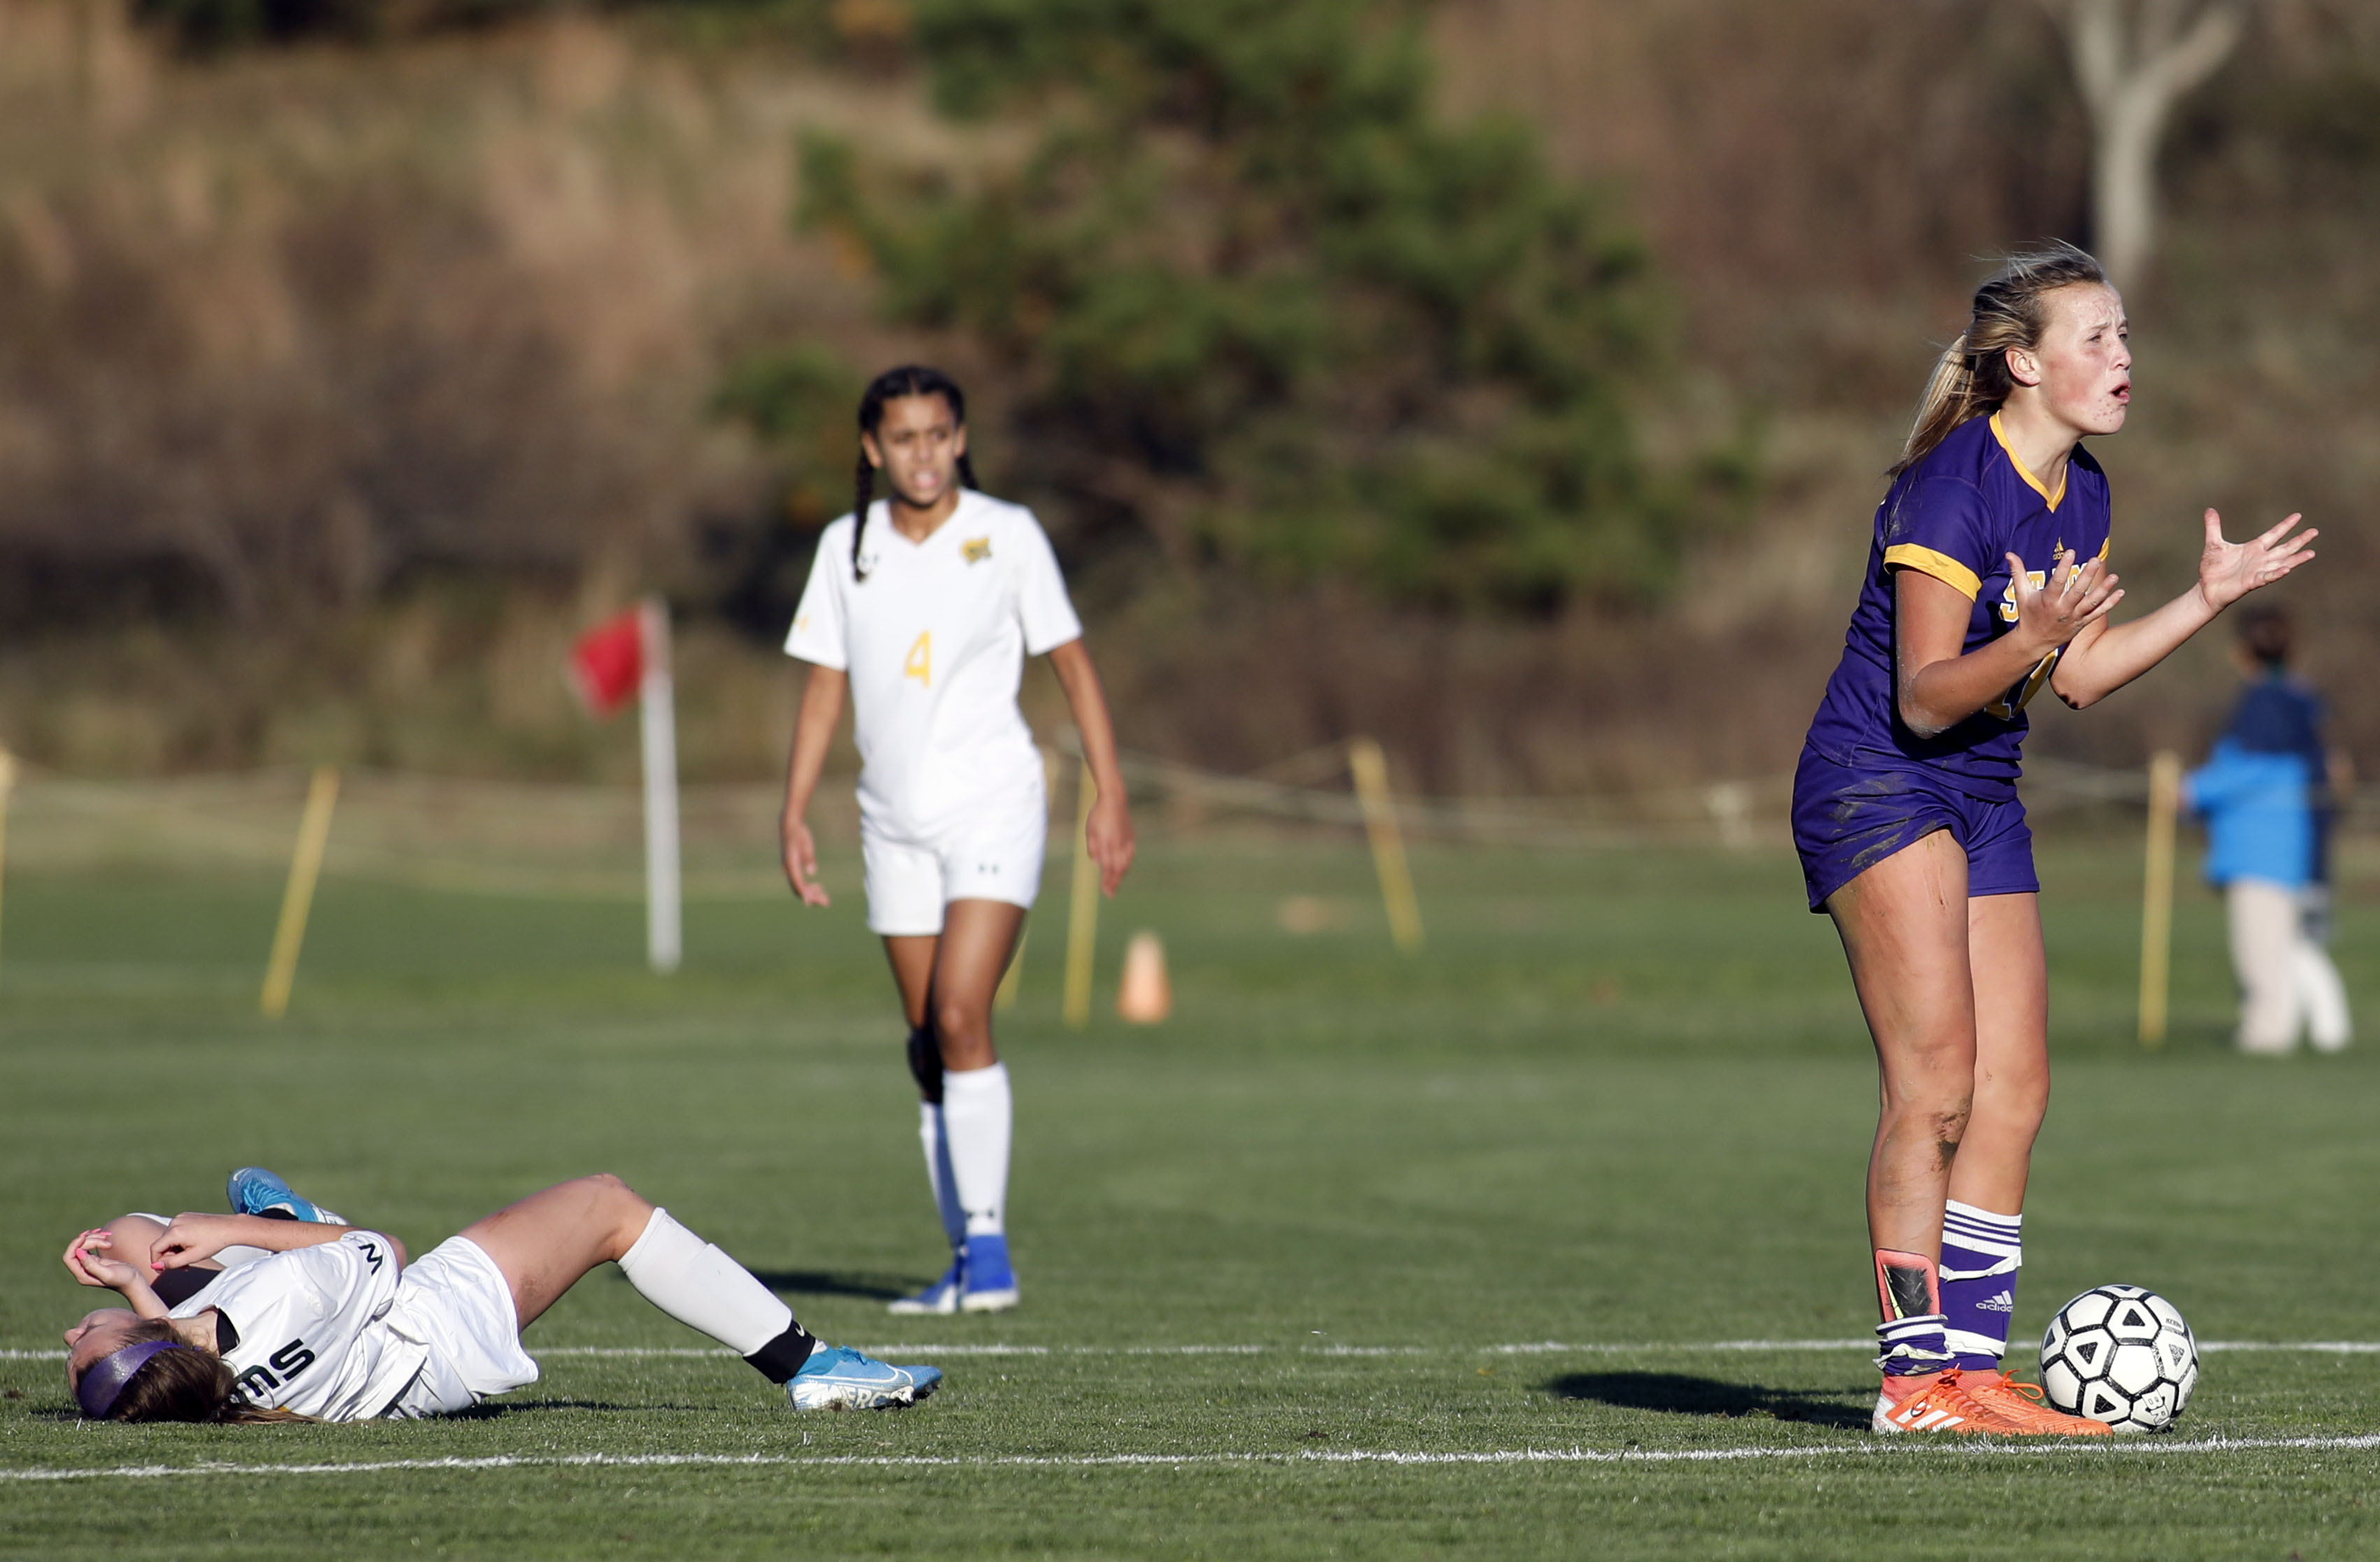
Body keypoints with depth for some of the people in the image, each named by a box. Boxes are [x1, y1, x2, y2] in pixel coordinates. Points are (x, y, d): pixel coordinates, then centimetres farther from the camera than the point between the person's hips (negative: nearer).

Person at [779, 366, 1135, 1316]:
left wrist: (1110, 796, -4)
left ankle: (989, 1242, -16)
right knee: (928, 1049, 4)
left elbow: (1072, 664, 1)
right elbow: (825, 686, 11)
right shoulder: (846, 547, 6)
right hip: (895, 822, 4)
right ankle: (966, 1259, 10)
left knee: (960, 1018, -18)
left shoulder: (1006, 535, -3)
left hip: (992, 805, -4)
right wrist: (794, 813, 5)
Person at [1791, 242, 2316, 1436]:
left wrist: (2210, 597, 9)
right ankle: (1915, 1375, -12)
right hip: (1877, 787, -9)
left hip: (1982, 801, 9)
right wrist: (2031, 640, -36)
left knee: (2013, 1090, 3)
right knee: (1936, 1083, -15)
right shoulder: (1951, 486, -20)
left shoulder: (2081, 491, 7)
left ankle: (1972, 1366, 7)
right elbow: (1925, 698, -21)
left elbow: (2080, 676, 15)